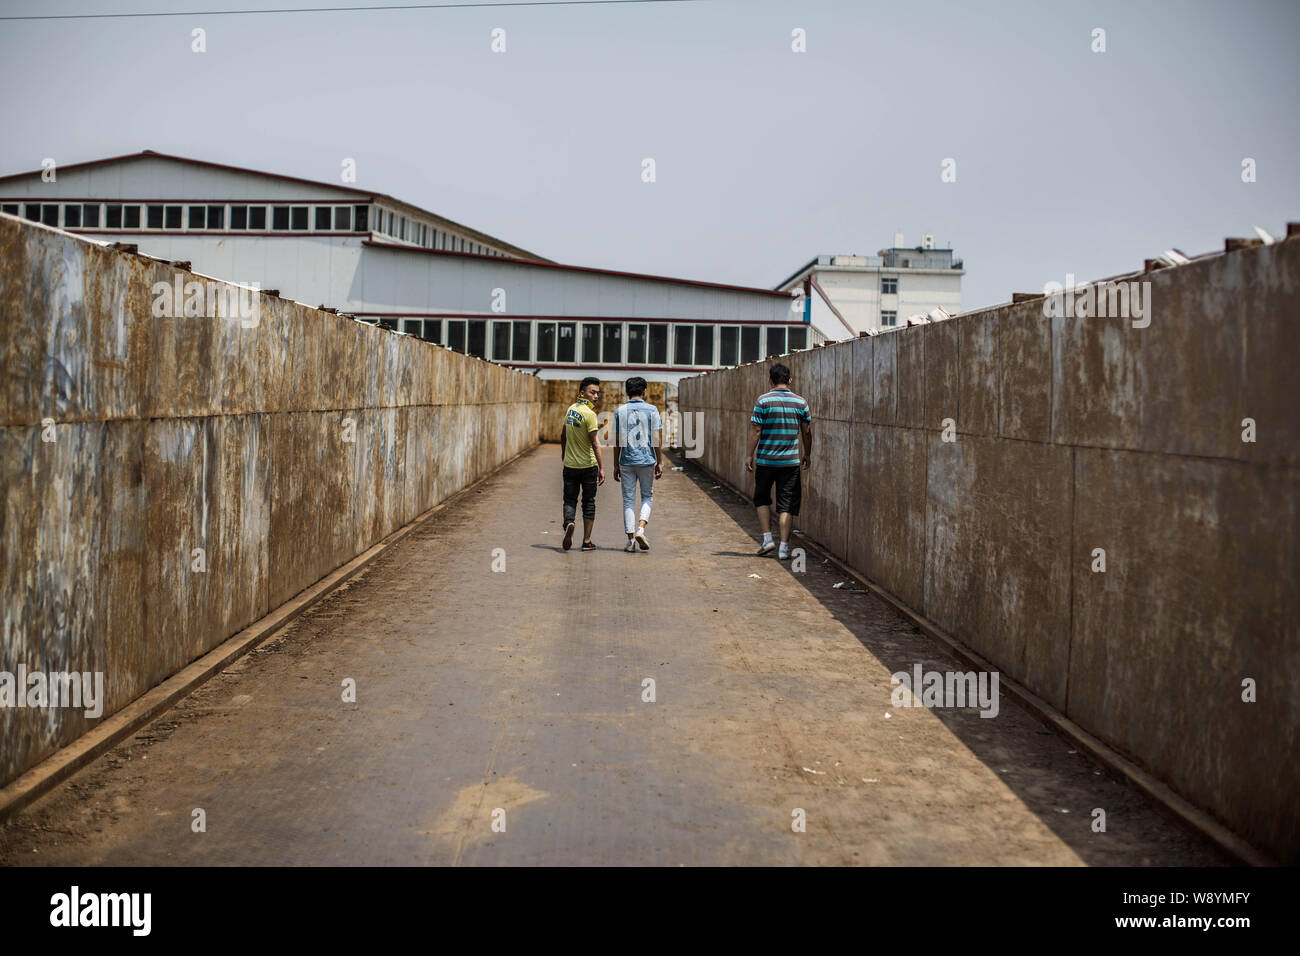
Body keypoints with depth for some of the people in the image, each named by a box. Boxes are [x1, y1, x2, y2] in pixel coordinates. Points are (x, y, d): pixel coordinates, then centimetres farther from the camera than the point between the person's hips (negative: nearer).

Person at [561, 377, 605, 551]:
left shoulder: (570, 409, 6)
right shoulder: (589, 414, -16)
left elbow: (562, 435, 15)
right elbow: (594, 442, -20)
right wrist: (602, 467, -18)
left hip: (569, 465, 5)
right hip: (588, 465, -5)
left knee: (570, 499, 11)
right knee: (588, 502, 7)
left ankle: (569, 523, -20)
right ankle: (586, 541, 10)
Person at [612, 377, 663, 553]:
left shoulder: (620, 411, 2)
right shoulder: (651, 410, -1)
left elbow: (617, 441, 3)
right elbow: (655, 439, -4)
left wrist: (616, 465, 9)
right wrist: (659, 462, 3)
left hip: (626, 461, 1)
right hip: (646, 459, -1)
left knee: (628, 500, 6)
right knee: (647, 496, 13)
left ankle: (631, 540, 5)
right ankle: (640, 529, -7)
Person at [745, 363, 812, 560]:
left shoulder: (763, 401, -6)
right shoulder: (800, 402, 2)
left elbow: (756, 430, -8)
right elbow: (807, 432, 7)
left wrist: (750, 455, 0)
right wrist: (807, 455, 20)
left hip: (766, 460, -1)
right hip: (791, 461, 1)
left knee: (762, 499, 18)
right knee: (786, 504, 4)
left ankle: (767, 537, 10)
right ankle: (784, 547, 1)